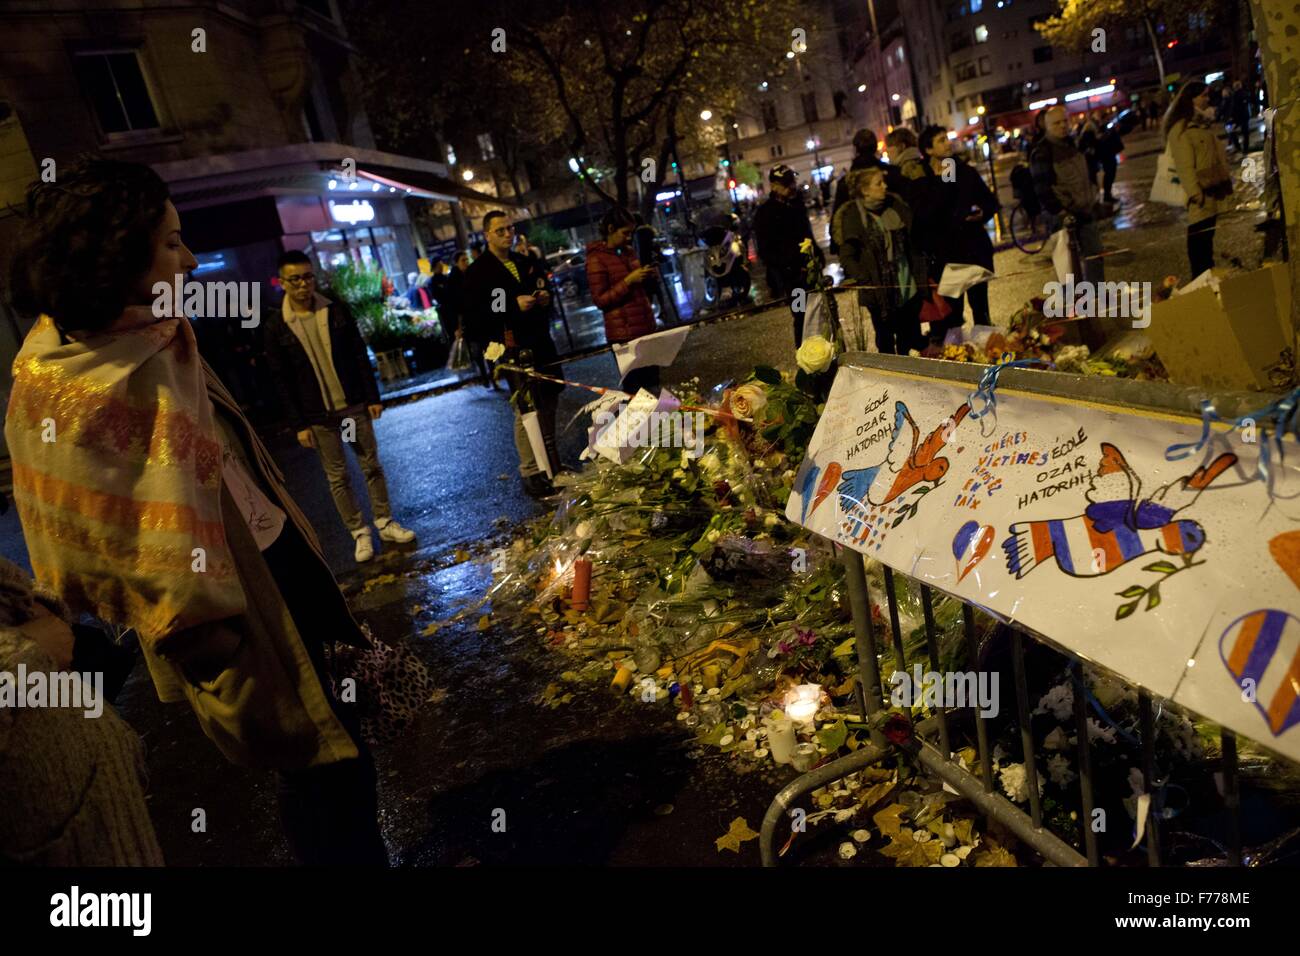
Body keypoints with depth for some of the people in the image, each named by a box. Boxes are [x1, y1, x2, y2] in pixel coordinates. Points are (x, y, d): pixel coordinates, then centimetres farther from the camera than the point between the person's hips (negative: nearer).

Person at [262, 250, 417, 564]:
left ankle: (385, 522, 24)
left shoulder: (336, 310, -2)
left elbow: (360, 355, 3)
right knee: (337, 476, 7)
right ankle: (359, 533, 18)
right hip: (318, 415, -2)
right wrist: (299, 423, -8)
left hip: (354, 405, 2)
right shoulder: (274, 326, -7)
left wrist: (373, 396, -1)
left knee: (371, 465, 10)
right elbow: (281, 379, -5)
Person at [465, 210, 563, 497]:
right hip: (514, 349, -7)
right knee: (526, 412, -9)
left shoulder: (527, 263, 17)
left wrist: (545, 298, 4)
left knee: (548, 404, 13)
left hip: (541, 342, 7)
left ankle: (552, 463, 27)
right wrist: (514, 305, -20)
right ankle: (531, 474, -2)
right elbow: (475, 313, -13)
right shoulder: (478, 271, -5)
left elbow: (543, 290, 29)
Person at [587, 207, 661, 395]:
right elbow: (600, 300, -13)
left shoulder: (627, 251, 12)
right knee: (634, 385, -4)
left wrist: (646, 277, 3)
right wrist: (628, 281, -20)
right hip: (624, 332, -7)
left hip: (646, 326, 7)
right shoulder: (597, 259, -9)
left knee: (653, 382, 12)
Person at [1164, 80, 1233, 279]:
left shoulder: (1202, 122, 19)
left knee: (1207, 236, 13)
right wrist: (1195, 193, -21)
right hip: (1200, 193, -9)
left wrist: (1226, 180, 17)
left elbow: (1216, 153, 23)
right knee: (1199, 238, -4)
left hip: (1213, 189, 9)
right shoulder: (1180, 128, -11)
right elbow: (1184, 166, -16)